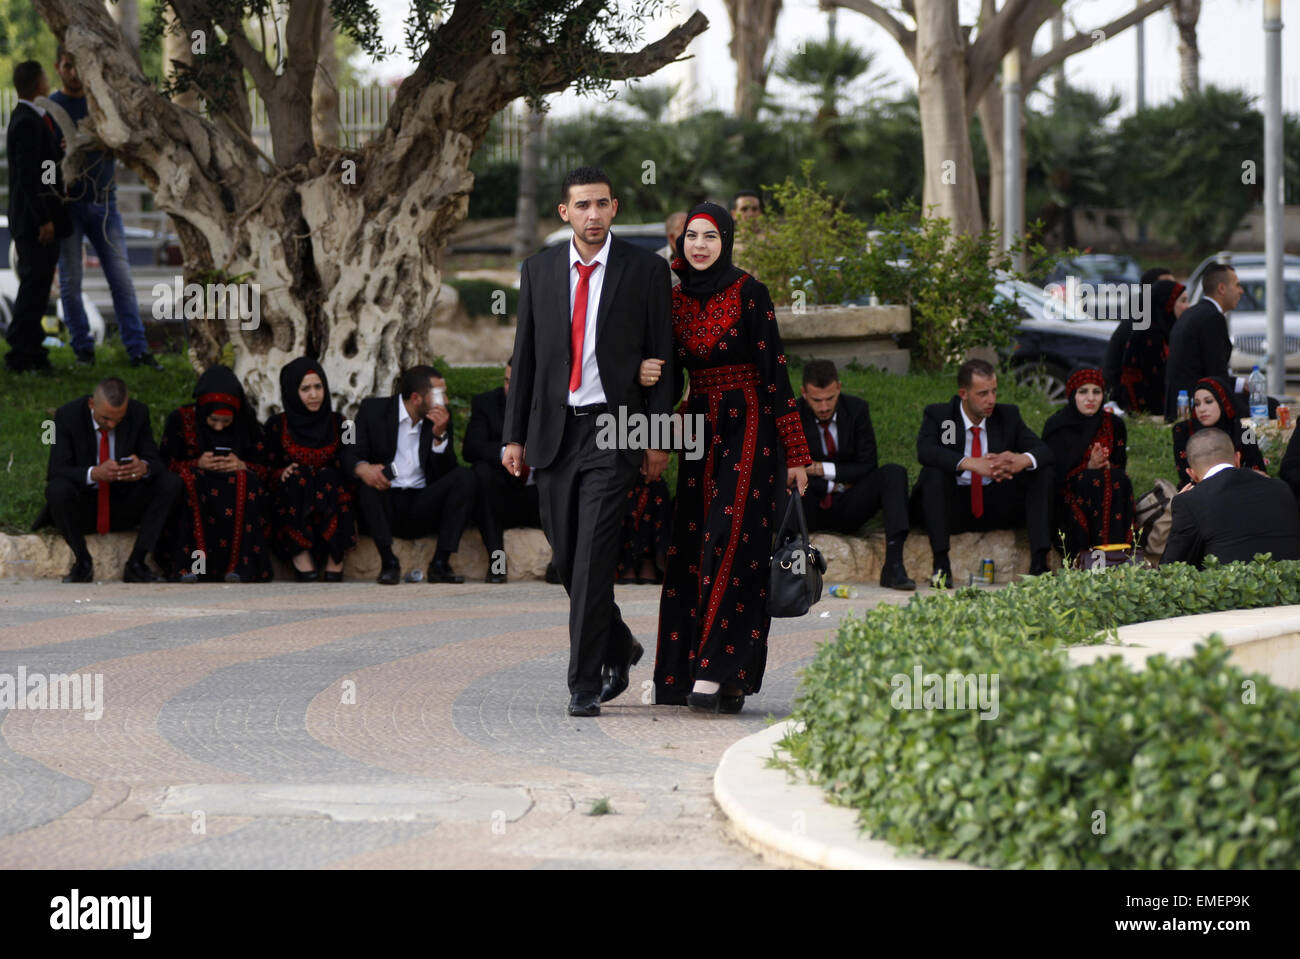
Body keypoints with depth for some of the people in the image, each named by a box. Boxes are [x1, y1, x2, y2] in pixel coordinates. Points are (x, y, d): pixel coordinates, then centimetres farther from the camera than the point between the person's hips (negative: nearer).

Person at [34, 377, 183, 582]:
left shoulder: (138, 413, -7)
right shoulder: (67, 416, -14)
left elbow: (156, 463, -7)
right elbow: (56, 472, -21)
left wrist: (144, 468, -34)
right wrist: (94, 473, -41)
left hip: (122, 508, 3)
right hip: (82, 508, -3)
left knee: (171, 483, -20)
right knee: (58, 490, -35)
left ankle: (136, 563, -14)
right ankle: (83, 563, -11)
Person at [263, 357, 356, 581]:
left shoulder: (337, 424, 10)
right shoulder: (277, 426, 5)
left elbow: (346, 468, 7)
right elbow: (267, 469, 6)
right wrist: (282, 474, -16)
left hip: (332, 504, 1)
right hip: (291, 505, -1)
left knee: (329, 479, -29)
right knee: (300, 477, -30)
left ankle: (335, 556, -32)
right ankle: (301, 554, -36)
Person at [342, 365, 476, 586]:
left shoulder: (441, 417, 6)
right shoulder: (373, 410, 0)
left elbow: (446, 472, 0)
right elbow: (350, 456, -6)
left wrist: (440, 435, -16)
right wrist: (363, 468, -31)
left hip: (422, 507, 2)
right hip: (385, 506, -2)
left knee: (465, 478, -21)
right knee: (369, 481, -33)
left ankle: (440, 563, -23)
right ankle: (388, 561, -26)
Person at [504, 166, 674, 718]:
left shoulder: (646, 270, 0)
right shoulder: (539, 270, 8)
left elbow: (662, 358, 1)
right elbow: (525, 357, 11)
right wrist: (514, 435, 6)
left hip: (613, 429, -4)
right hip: (554, 431, 4)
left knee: (594, 558, -11)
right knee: (566, 556, 9)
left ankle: (585, 683, -8)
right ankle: (618, 648, 31)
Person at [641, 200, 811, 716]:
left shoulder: (748, 293, -7)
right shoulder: (675, 298, 9)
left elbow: (774, 369, -8)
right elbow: (668, 377, 14)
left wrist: (795, 454, -10)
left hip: (748, 426, -6)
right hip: (700, 427, 6)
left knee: (730, 541, -15)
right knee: (692, 549, 2)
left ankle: (718, 670, -17)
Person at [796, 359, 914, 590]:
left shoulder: (856, 410, -2)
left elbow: (867, 466, -4)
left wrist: (824, 469, -15)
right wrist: (834, 485, -13)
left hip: (847, 510, 2)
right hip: (809, 511, -2)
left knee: (893, 473, -24)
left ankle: (893, 565, -38)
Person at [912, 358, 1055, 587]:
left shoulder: (1008, 415, 6)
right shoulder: (937, 415, -3)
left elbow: (1044, 451, -5)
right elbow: (925, 450, -24)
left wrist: (1023, 460, -32)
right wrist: (971, 464, -40)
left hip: (996, 509, 3)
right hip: (952, 509, -3)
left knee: (1043, 473, -15)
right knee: (934, 473, -32)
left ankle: (1039, 562, -24)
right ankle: (940, 564, -36)